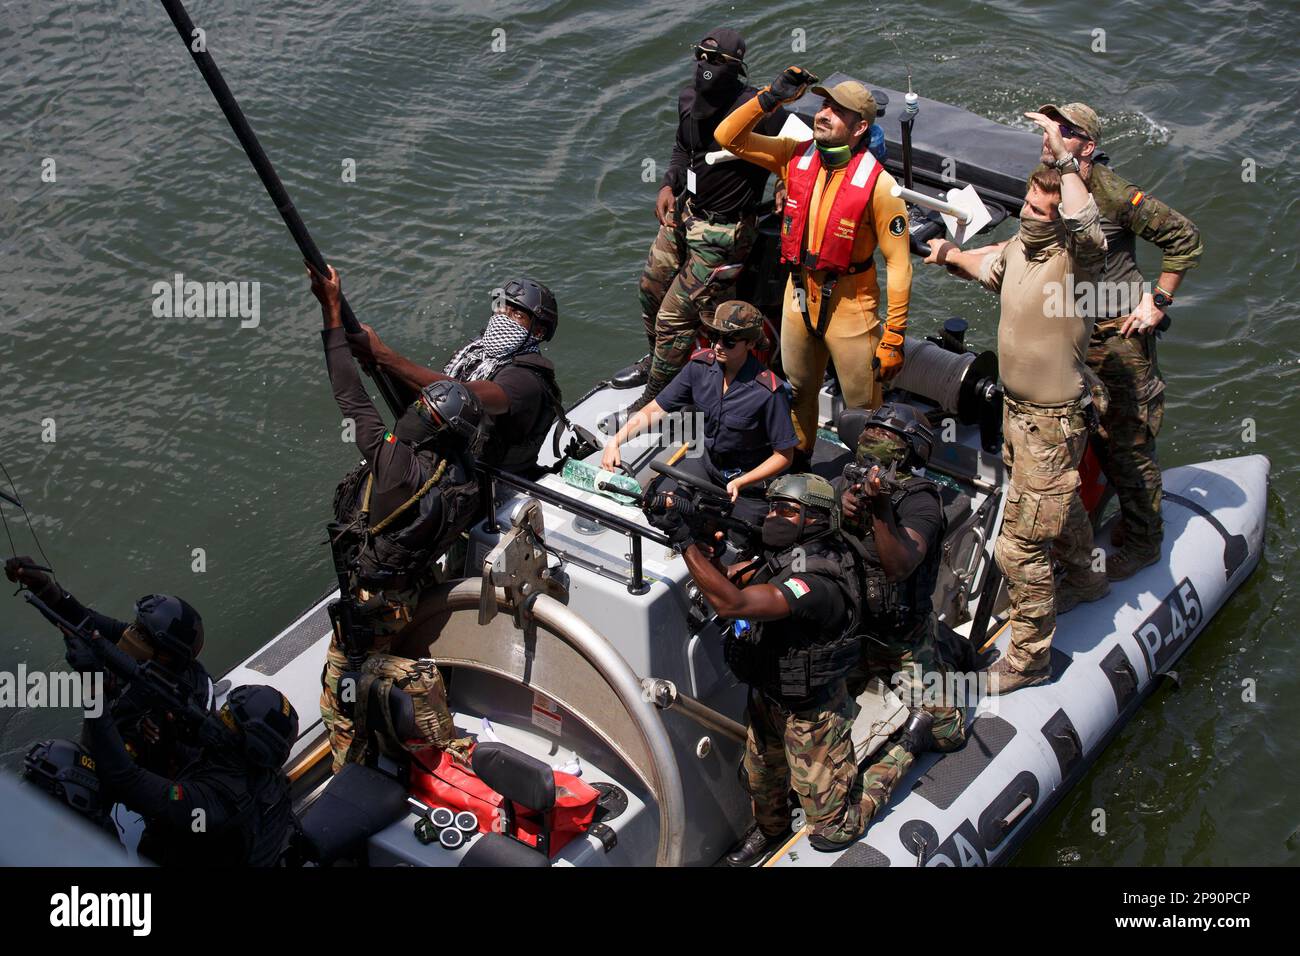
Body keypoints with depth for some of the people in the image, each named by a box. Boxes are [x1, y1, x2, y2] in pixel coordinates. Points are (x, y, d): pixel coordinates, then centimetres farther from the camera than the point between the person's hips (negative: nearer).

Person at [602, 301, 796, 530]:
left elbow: (784, 456, -21)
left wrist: (740, 483, -31)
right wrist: (615, 441, -20)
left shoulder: (769, 391, -29)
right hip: (707, 459, 5)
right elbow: (655, 410, -6)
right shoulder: (701, 365, -14)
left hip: (751, 478, -5)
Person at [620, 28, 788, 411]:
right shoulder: (689, 98, -3)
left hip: (721, 232, -8)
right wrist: (669, 185, 3)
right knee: (652, 288, 26)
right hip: (684, 211, 8)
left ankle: (655, 400, 17)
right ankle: (656, 361, 54)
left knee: (674, 317, -3)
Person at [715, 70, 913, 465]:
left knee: (864, 409, 5)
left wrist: (894, 337, -20)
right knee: (797, 392, 26)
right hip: (800, 295, 6)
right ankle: (795, 461, 50)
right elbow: (729, 136, -2)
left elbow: (898, 264, -19)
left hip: (850, 305, -6)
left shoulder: (878, 184, -21)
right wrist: (770, 97, -15)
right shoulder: (796, 158, -7)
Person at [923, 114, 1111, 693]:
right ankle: (1082, 579, 57)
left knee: (1018, 547, -6)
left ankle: (1029, 661, 9)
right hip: (1016, 409, 9)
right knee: (1058, 505, 32)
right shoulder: (1018, 248, 2)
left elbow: (1085, 220, -47)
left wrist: (1062, 156, -37)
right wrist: (950, 255, 2)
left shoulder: (1078, 256, -23)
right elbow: (984, 270, 23)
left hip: (1053, 422, -9)